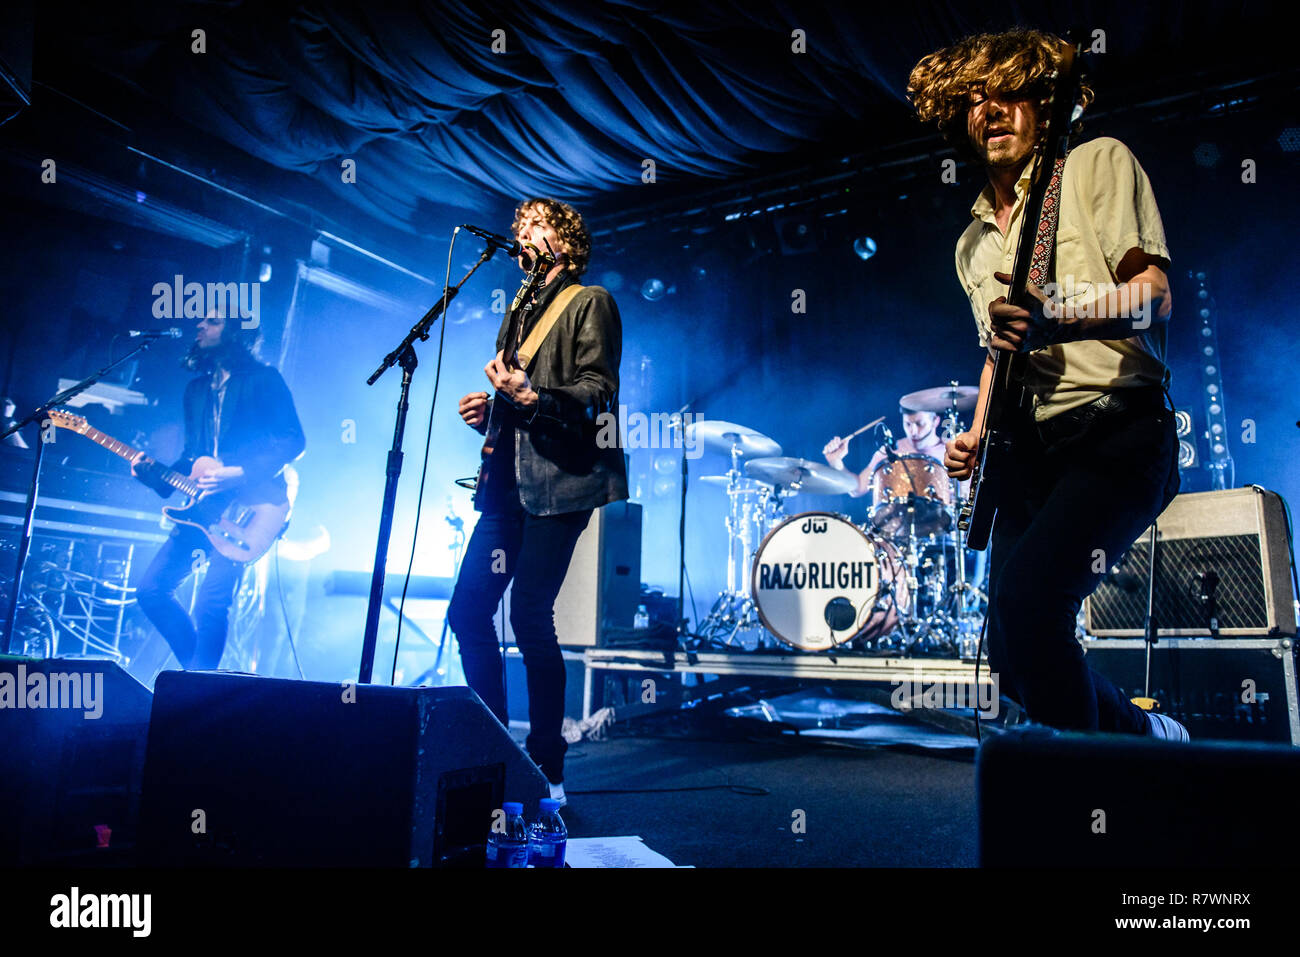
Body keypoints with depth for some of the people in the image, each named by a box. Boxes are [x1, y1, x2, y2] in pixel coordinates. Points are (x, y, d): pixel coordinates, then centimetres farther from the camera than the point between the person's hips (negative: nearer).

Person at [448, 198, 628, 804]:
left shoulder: (590, 303, 3)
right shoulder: (519, 310, 24)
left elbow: (598, 393, -9)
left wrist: (531, 397, -23)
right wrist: (489, 410, 7)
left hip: (558, 481, -8)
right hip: (508, 482, 8)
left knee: (530, 616, -10)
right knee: (468, 611, 4)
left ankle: (547, 770, 4)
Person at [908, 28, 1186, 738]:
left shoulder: (1097, 162, 4)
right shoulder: (974, 244, 21)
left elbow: (1155, 295, -8)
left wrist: (1053, 318, -26)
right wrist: (976, 438, 10)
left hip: (1118, 433, -7)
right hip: (1029, 451, 7)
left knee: (1027, 594, -28)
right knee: (1013, 659, 5)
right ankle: (1146, 736, 32)